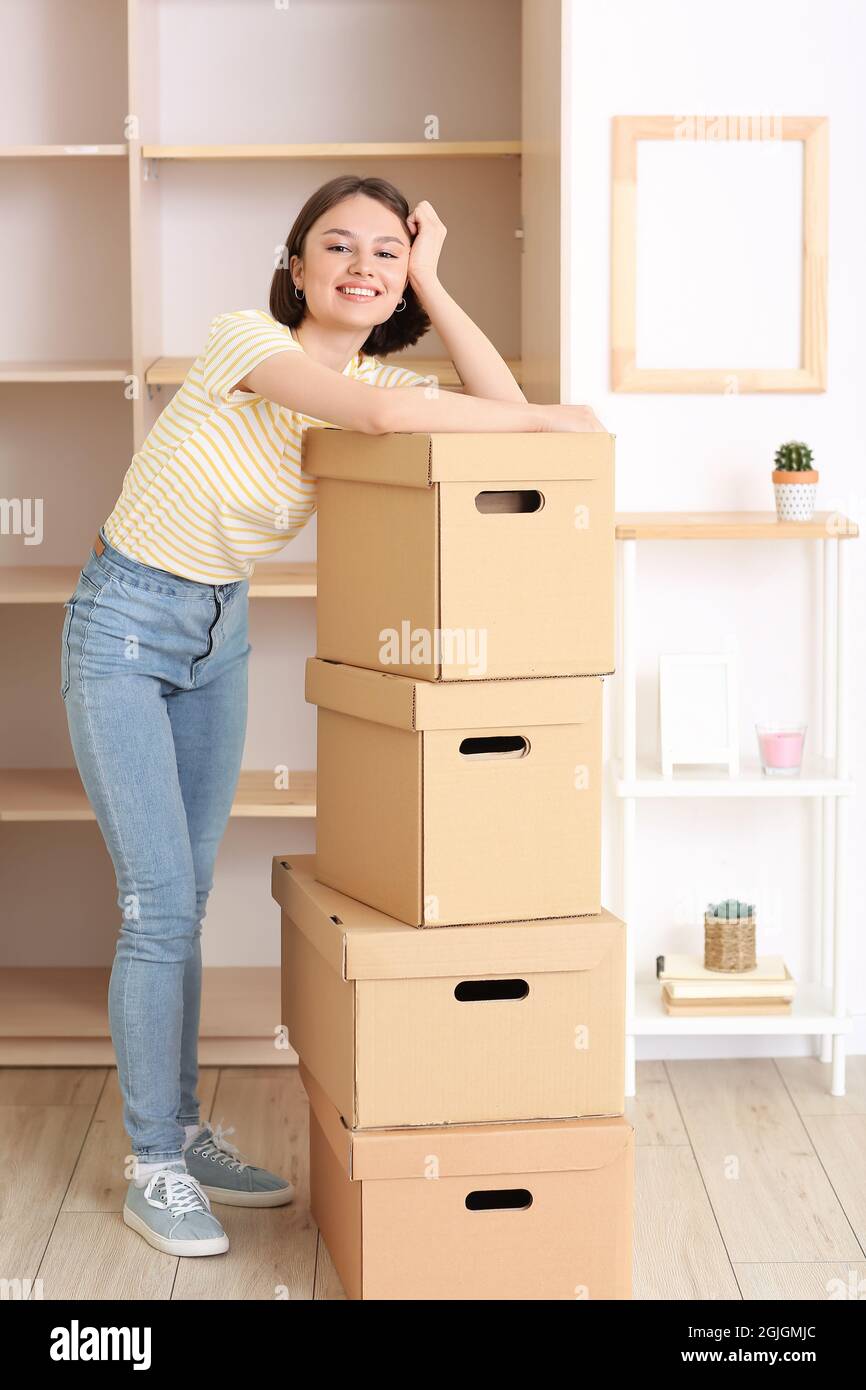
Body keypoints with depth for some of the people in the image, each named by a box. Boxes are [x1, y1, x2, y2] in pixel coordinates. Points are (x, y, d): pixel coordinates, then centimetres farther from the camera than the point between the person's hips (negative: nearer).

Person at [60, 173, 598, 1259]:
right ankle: (152, 1168, 6)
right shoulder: (245, 340, -22)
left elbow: (503, 409, -12)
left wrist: (431, 285, -12)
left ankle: (183, 1132, 25)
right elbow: (384, 414, -37)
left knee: (187, 899, 12)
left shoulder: (375, 375, 0)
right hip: (122, 629, -7)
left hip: (217, 635, 7)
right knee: (158, 906, -6)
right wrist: (545, 420, -26)